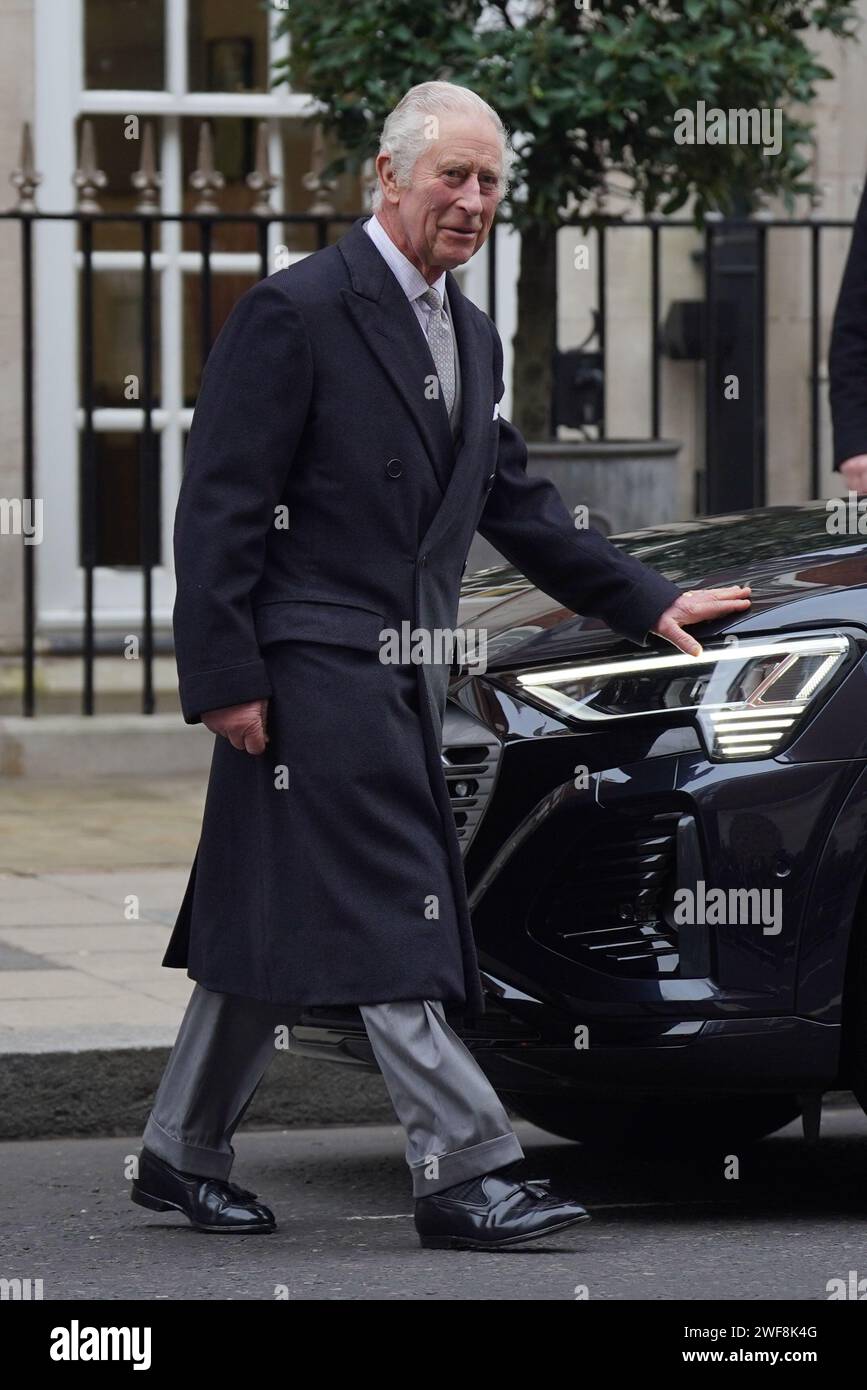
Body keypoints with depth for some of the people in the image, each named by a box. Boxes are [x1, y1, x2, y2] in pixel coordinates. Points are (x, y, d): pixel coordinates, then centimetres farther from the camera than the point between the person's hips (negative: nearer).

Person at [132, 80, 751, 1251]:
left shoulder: (471, 337, 17)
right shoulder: (295, 314, -9)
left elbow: (515, 504, 26)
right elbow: (218, 506, -11)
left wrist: (647, 603, 23)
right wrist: (225, 676, -16)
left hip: (400, 682, 8)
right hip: (315, 675, -8)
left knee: (276, 935, 12)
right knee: (388, 927, -10)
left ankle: (184, 1154, 21)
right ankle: (466, 1173, -12)